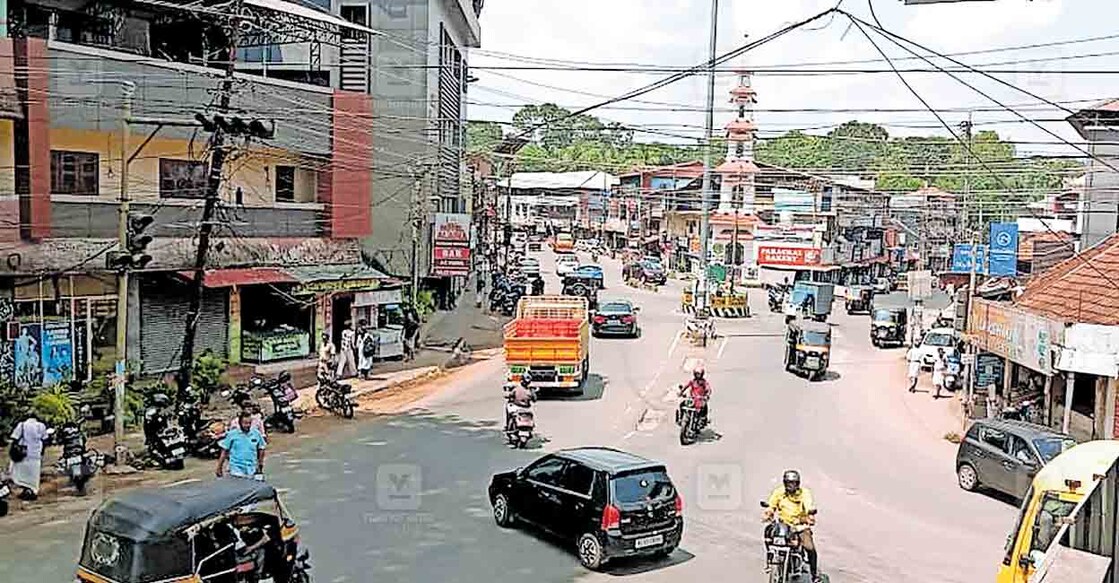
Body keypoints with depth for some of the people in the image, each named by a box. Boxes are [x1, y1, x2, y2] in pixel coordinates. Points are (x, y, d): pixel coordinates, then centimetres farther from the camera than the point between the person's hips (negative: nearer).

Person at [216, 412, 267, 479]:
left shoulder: (256, 434, 2)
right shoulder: (232, 434, -4)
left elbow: (261, 449, 13)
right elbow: (224, 451, -1)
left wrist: (260, 465, 14)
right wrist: (219, 468, -1)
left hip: (252, 471, 2)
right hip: (236, 470, -2)